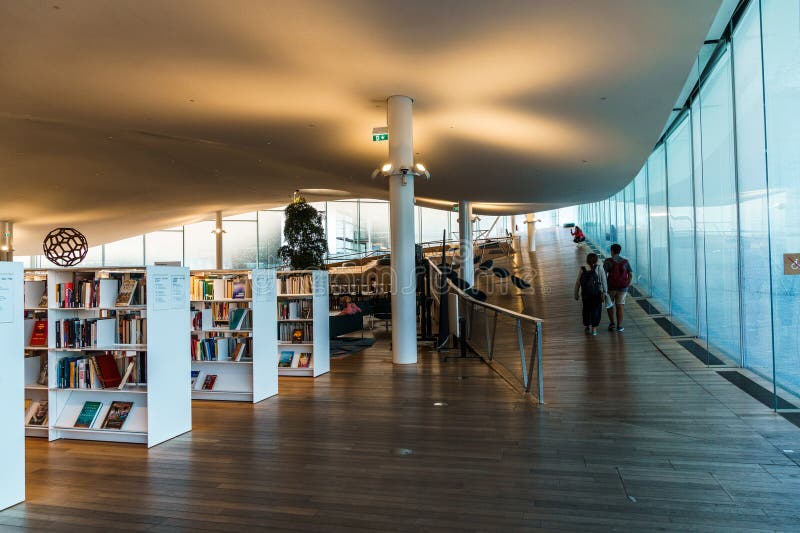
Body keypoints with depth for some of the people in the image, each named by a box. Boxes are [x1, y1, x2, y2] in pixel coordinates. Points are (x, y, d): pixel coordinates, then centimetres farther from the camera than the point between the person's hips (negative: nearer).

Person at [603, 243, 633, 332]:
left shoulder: (608, 261, -7)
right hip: (622, 287, 2)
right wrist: (628, 286, 10)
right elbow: (631, 275, 2)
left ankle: (612, 323, 10)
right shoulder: (625, 262, 3)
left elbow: (604, 274, -15)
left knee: (610, 304, 16)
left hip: (611, 286, -2)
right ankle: (619, 326, 8)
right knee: (620, 305, 7)